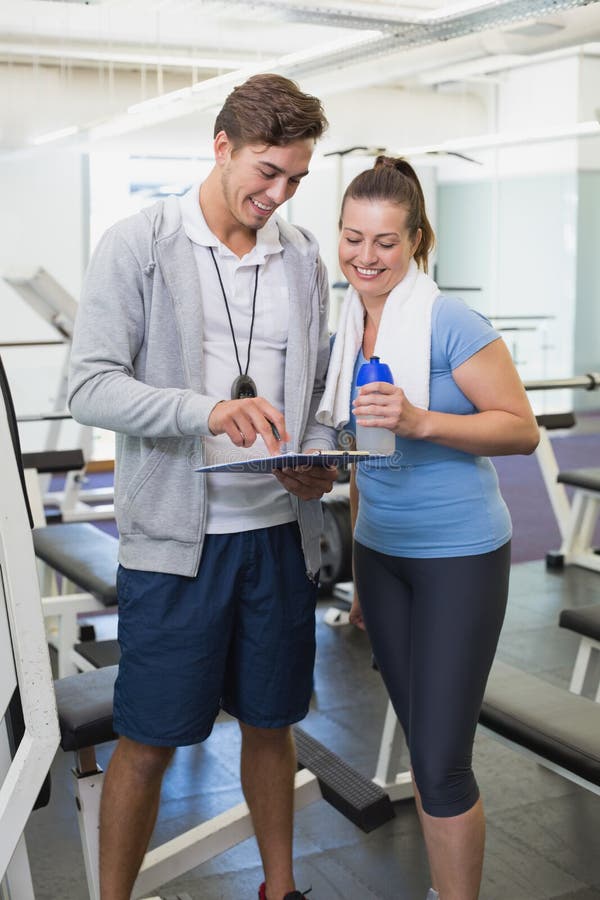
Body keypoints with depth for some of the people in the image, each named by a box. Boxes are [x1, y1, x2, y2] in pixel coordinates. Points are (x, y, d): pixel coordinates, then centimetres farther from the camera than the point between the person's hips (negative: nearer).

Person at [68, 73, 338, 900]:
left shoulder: (302, 256, 9)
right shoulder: (138, 245, -5)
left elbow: (318, 389, 14)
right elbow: (89, 386, -14)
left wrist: (318, 462, -7)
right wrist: (207, 411, -28)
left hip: (281, 531, 5)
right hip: (175, 534, -4)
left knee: (272, 724, 17)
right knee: (148, 741, 5)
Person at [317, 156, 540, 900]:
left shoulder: (450, 324, -14)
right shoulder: (349, 332, 6)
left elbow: (522, 429, -13)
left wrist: (422, 421, -27)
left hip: (458, 557, -6)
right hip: (381, 552, 6)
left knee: (443, 763, -3)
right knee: (421, 744, 16)